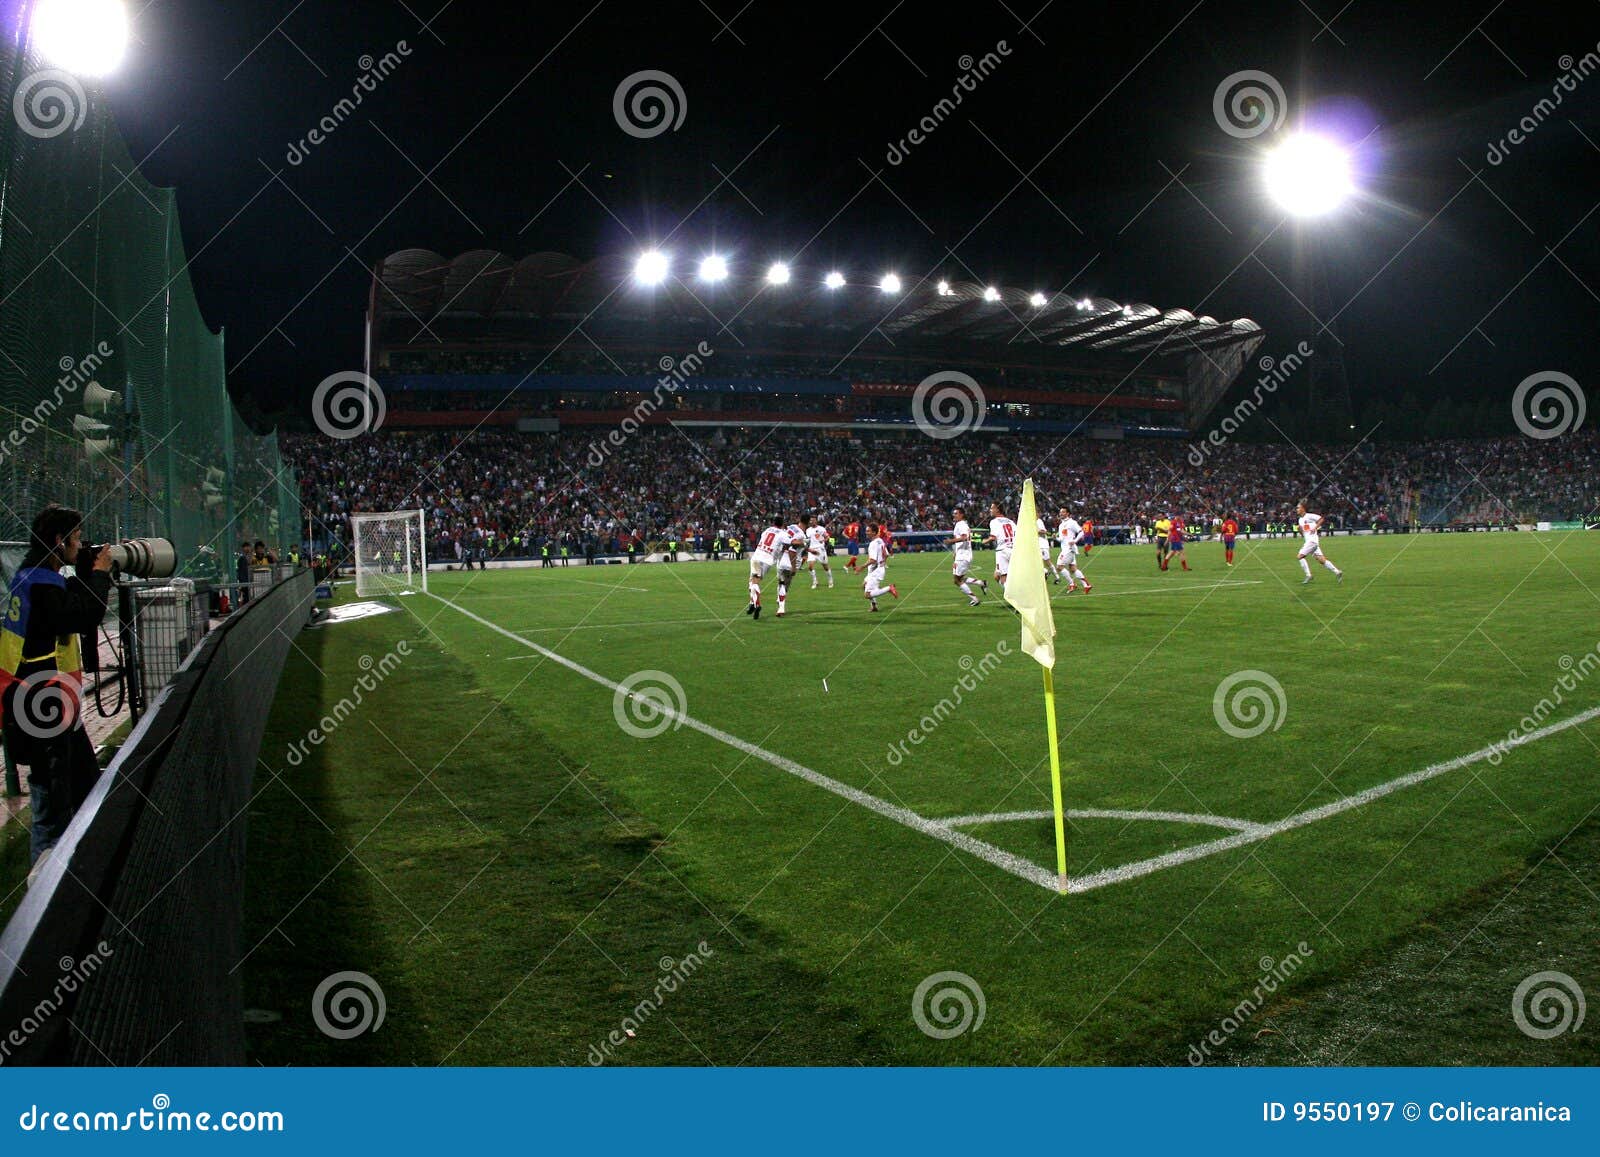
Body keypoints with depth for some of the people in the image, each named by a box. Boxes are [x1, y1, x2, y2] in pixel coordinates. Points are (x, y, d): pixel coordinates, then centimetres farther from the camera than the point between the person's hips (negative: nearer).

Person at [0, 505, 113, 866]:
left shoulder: (32, 575, 9)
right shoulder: (41, 585, -22)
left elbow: (73, 601, 19)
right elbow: (85, 618, -27)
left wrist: (87, 572, 4)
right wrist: (100, 573, -15)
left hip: (55, 703, 10)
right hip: (43, 707, -10)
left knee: (86, 782, 19)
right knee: (52, 795, -2)